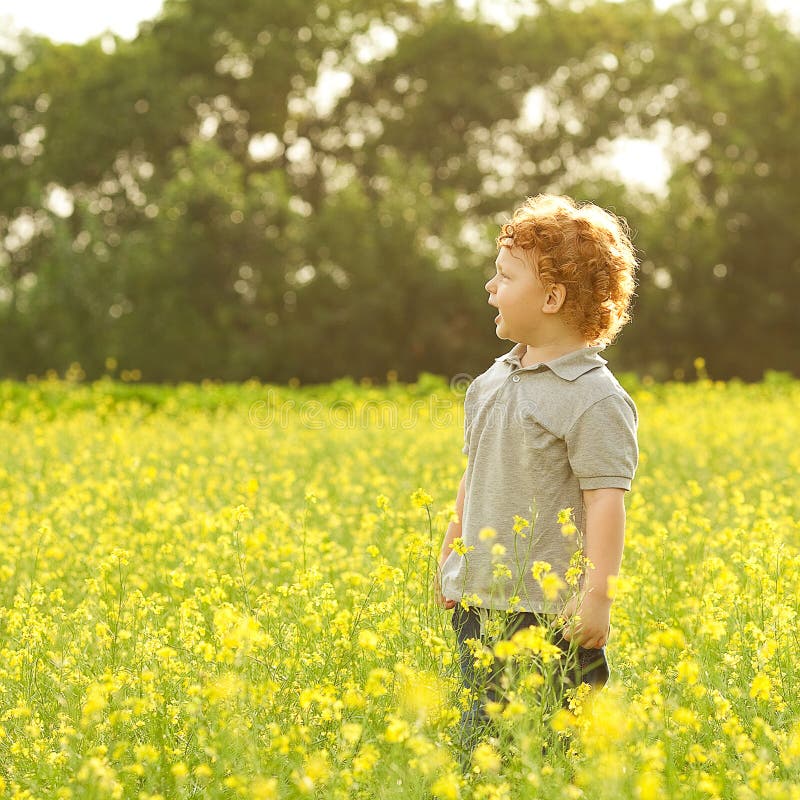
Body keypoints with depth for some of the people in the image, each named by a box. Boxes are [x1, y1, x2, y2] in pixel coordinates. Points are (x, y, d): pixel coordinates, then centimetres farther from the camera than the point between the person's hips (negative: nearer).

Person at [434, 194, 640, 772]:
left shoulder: (594, 398, -14)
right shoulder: (492, 384, 10)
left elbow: (606, 503, -18)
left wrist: (598, 599, -22)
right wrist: (451, 558, 22)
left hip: (550, 612, -7)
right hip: (479, 604, 7)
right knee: (480, 738, 12)